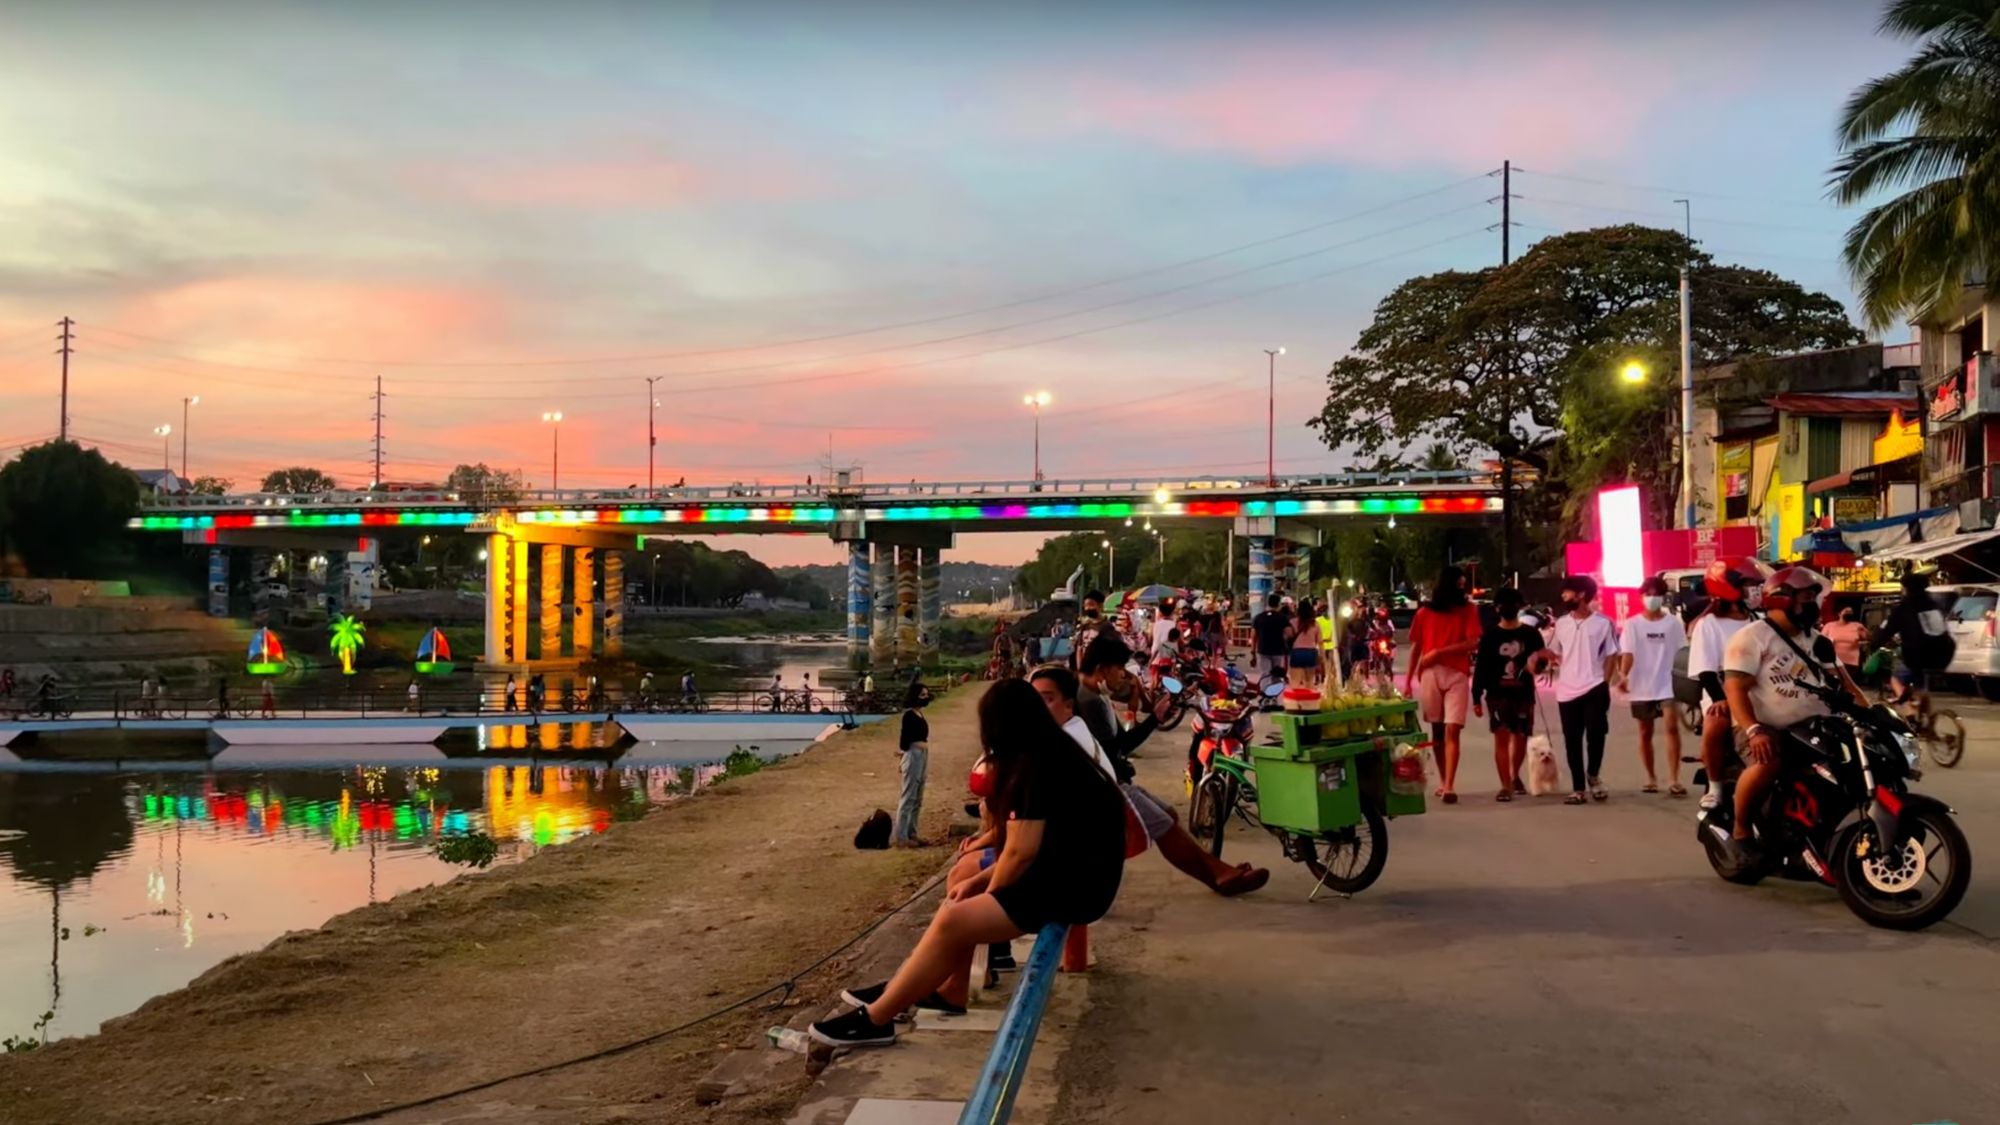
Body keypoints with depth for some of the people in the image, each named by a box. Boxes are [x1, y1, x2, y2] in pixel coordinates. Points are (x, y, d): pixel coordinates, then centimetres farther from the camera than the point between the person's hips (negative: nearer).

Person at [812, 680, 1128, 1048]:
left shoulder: (1035, 764, -17)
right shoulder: (1052, 753, 12)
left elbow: (1022, 851, -20)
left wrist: (987, 893, -3)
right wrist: (980, 882, 9)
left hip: (1072, 885, -11)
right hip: (1068, 871, 11)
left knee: (952, 921, -17)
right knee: (963, 901, 18)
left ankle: (875, 1020, -9)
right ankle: (949, 993, 16)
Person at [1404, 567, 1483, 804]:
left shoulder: (1468, 610, 5)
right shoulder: (1425, 612, 6)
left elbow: (1473, 643, -7)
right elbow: (1415, 647, 7)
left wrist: (1437, 652, -12)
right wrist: (1408, 679, 2)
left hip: (1457, 675, -1)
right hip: (1429, 674, 1)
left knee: (1452, 730, -7)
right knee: (1437, 730, 5)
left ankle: (1449, 786, -10)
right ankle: (1443, 780, 14)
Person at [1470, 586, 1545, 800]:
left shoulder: (1531, 633, 6)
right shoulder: (1490, 635, 2)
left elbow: (1541, 660, 8)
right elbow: (1480, 667, 1)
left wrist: (1536, 662, -18)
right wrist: (1476, 697, -3)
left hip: (1523, 694, 2)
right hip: (1497, 694, -2)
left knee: (1521, 737, 11)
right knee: (1501, 736, -7)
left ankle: (1515, 776, 34)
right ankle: (1505, 785, -5)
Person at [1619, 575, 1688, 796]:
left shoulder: (1673, 623, 2)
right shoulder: (1632, 624, 0)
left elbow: (1681, 652, 3)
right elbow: (1628, 653, -9)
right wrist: (1623, 674, -26)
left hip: (1667, 683, -1)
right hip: (1641, 686, 1)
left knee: (1672, 726, -16)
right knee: (1645, 733, 10)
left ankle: (1674, 780, -16)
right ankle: (1651, 778, 22)